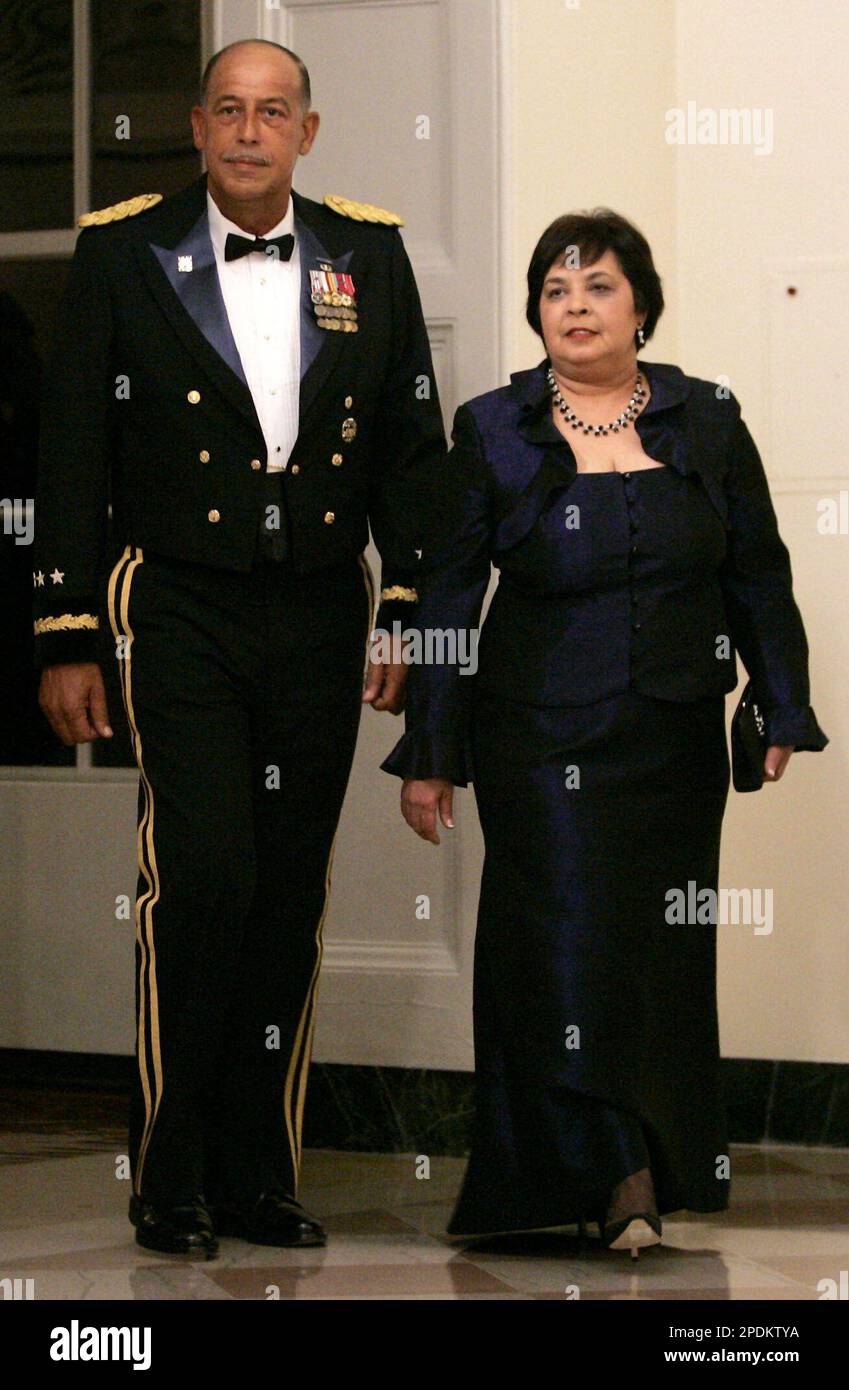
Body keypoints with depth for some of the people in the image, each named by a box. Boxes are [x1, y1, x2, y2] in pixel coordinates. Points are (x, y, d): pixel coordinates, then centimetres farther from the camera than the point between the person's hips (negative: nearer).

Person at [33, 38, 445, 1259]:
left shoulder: (369, 254, 7)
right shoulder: (123, 253, 0)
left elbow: (413, 447, 10)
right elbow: (71, 458, 1)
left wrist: (412, 612, 2)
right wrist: (66, 640, -3)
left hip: (319, 620, 3)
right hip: (180, 612, -3)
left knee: (291, 901, 5)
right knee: (203, 878, -13)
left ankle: (259, 1176, 15)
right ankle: (170, 1181, -1)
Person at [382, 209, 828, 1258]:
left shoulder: (706, 422, 7)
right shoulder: (493, 433, 2)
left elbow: (758, 576, 10)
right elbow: (445, 597, 2)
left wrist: (784, 709, 3)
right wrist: (428, 755, -1)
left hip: (677, 740, 2)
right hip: (543, 735, -2)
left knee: (662, 949, 3)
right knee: (566, 938, -9)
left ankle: (653, 1170, 12)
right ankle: (618, 1172, -6)